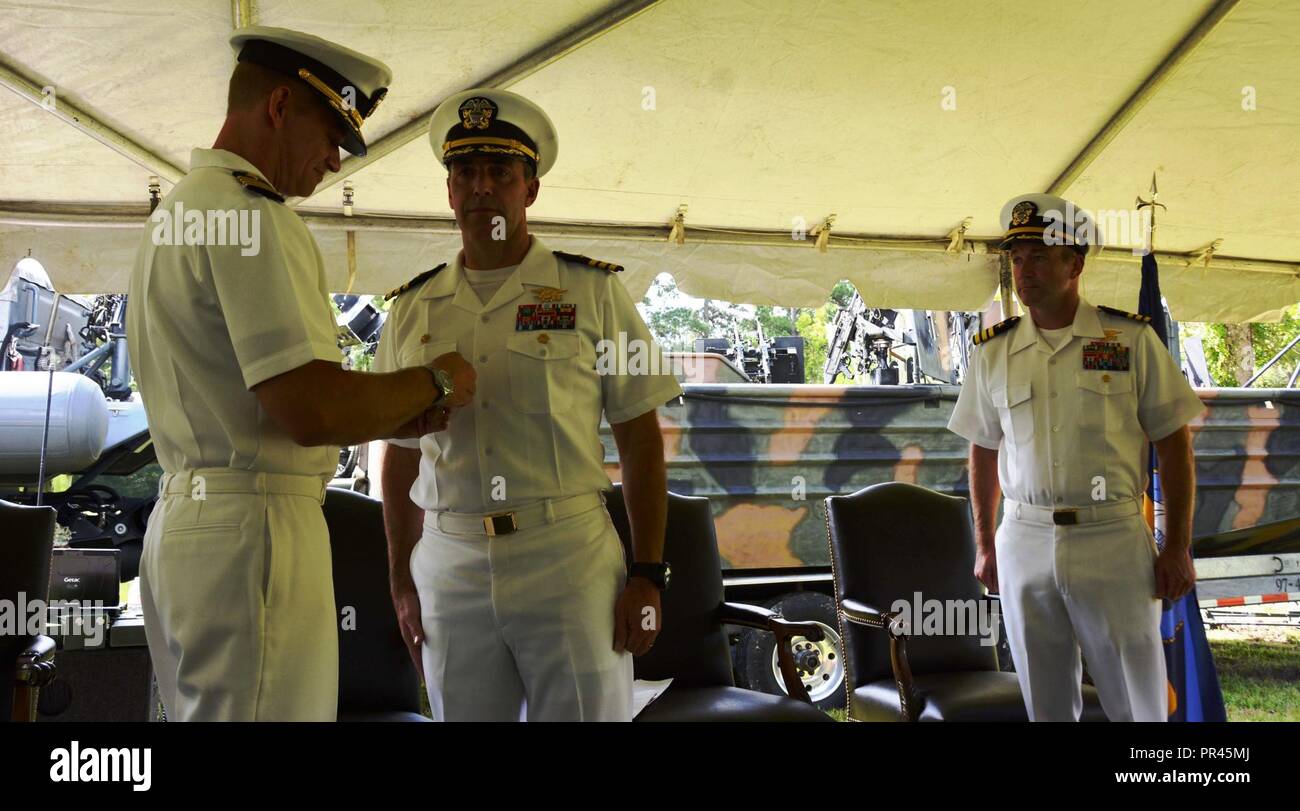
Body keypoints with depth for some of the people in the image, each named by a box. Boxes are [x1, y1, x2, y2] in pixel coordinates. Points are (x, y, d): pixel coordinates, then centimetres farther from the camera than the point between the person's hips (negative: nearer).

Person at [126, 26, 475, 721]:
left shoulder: (174, 212, 20)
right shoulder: (251, 216, -14)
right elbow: (311, 409, -23)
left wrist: (392, 420, 15)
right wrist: (433, 382, -5)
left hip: (182, 520, 11)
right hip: (253, 531, -11)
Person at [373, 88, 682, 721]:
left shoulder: (591, 292, 2)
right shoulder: (412, 310, 10)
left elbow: (640, 439, 1)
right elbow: (401, 455, 15)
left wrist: (648, 575, -5)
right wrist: (402, 583, 10)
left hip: (568, 557, -2)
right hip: (449, 568, 3)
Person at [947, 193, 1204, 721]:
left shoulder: (1132, 339, -1)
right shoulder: (993, 352, 7)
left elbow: (1174, 445, 1)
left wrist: (1178, 548, -3)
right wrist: (984, 546, 13)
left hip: (1113, 540, -2)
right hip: (1023, 546, 3)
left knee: (1139, 705, 3)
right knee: (1045, 704, 11)